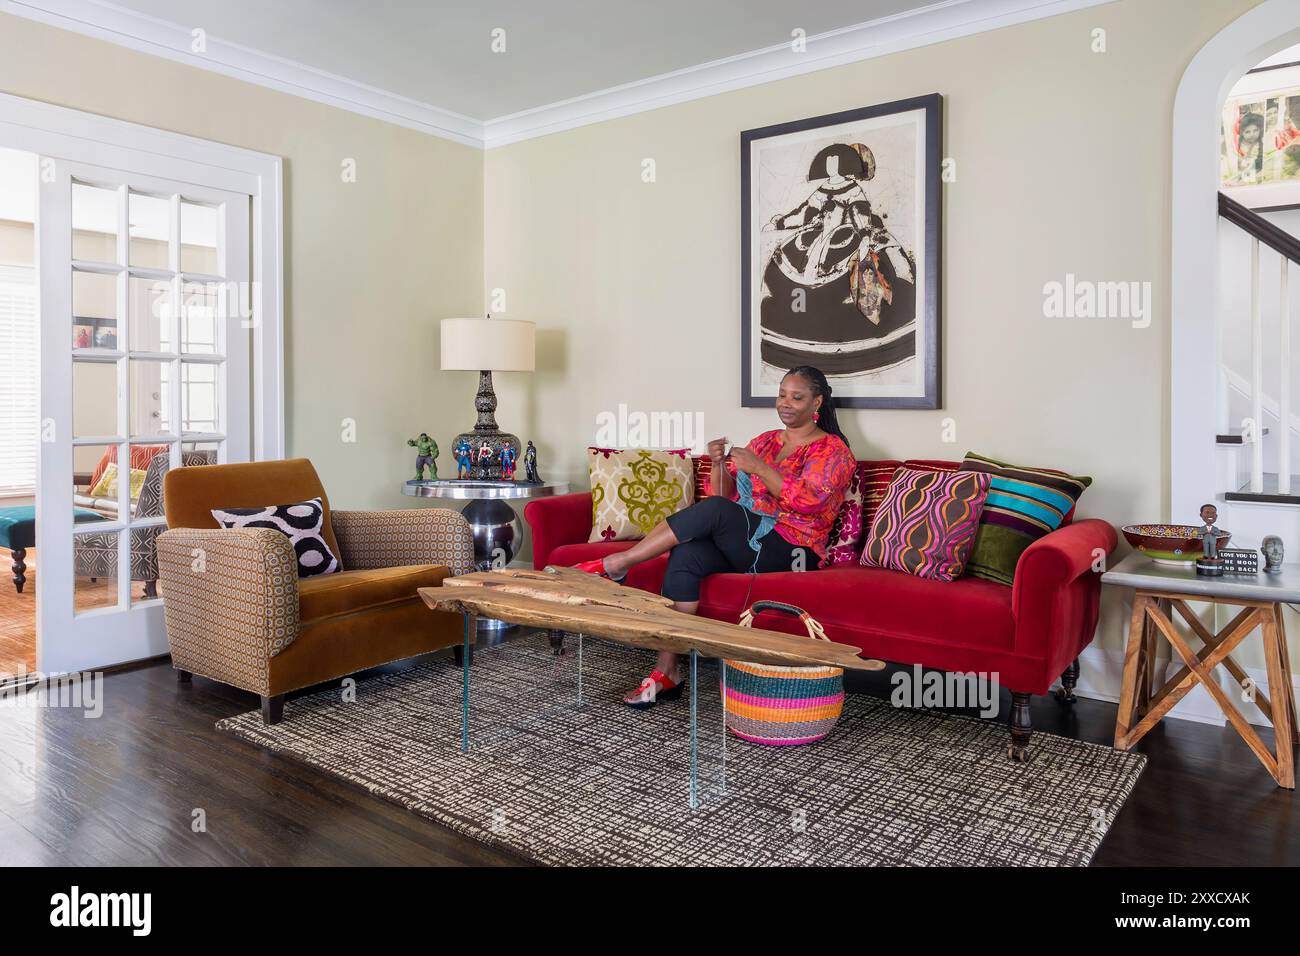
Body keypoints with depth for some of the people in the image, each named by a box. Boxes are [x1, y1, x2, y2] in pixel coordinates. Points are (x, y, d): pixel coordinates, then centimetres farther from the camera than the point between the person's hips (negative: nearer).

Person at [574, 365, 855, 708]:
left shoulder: (833, 450, 4)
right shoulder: (764, 441, 21)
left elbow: (807, 501, -15)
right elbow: (727, 498, 17)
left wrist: (757, 468, -17)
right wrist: (719, 464, -3)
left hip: (791, 552, -5)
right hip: (743, 544, 6)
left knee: (713, 510, -31)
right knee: (686, 555, -28)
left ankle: (617, 562, -21)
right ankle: (667, 671, -26)